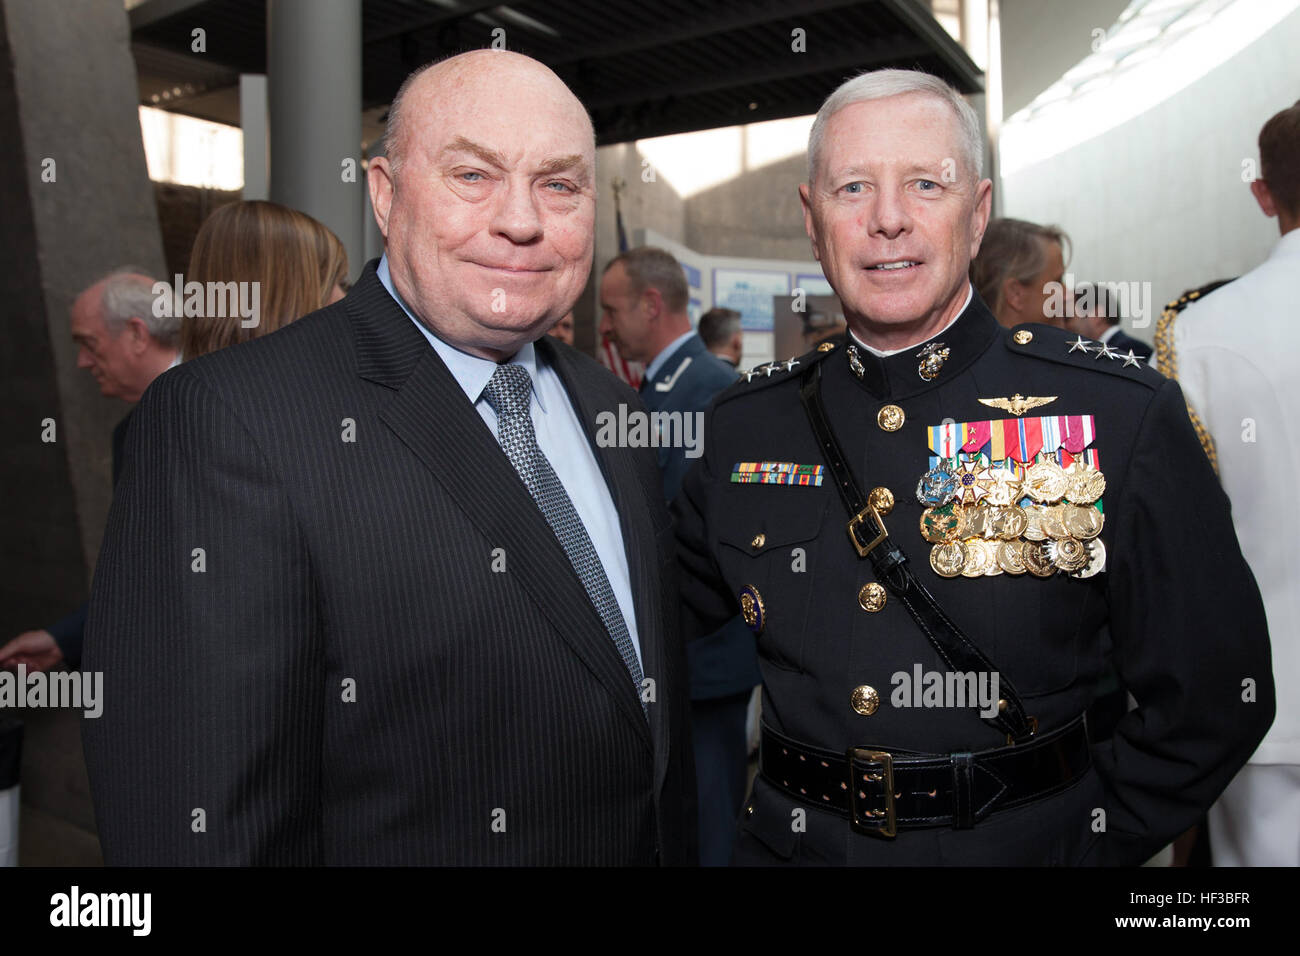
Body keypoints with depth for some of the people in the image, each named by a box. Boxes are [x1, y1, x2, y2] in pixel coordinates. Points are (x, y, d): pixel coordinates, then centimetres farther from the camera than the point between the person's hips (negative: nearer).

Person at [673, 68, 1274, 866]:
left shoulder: (1120, 413, -11)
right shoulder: (746, 425, -4)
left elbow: (1213, 694, -7)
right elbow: (662, 619, 5)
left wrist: (1085, 842, -10)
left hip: (1022, 843, -2)